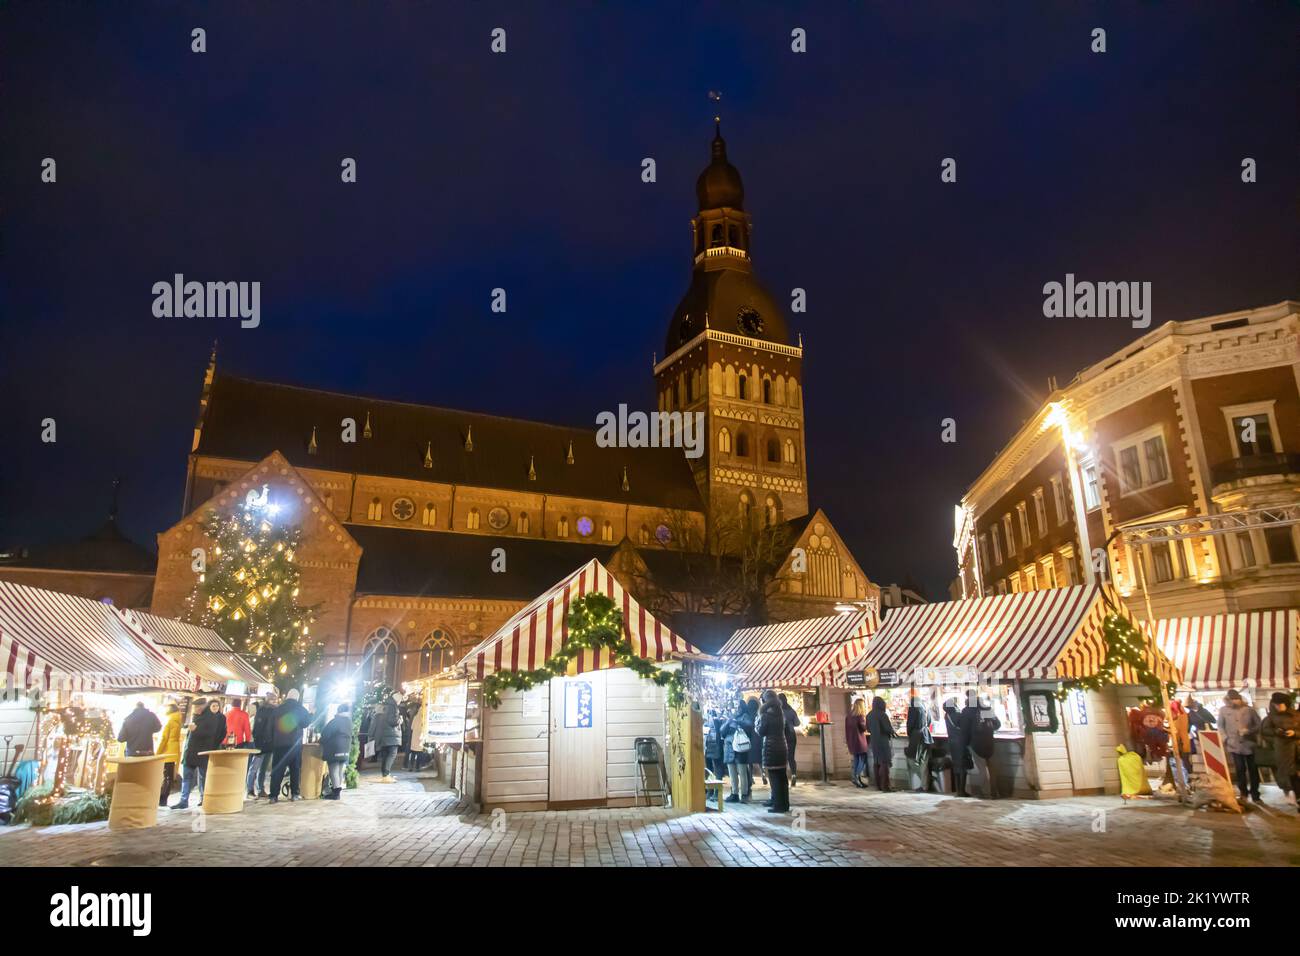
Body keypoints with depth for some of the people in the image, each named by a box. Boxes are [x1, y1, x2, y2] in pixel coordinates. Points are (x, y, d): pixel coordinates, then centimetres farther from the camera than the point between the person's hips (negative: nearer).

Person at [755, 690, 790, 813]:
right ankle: (784, 804, 16)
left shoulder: (766, 715, -11)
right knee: (782, 777, 11)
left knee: (774, 777, -1)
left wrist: (757, 723, 11)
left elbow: (761, 732, -7)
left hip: (771, 748, -7)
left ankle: (778, 805, 0)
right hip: (782, 747, 7)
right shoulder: (781, 713, 9)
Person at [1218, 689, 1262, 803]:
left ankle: (1255, 795, 19)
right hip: (1235, 745, 0)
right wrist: (1226, 739, -5)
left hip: (1250, 744, 0)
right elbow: (1220, 726, 6)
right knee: (1240, 769, 1)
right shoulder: (1223, 710, 1)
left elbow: (1259, 724, 2)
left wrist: (1249, 731, -14)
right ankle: (1243, 793, 16)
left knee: (1253, 770, 7)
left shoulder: (1249, 709, 0)